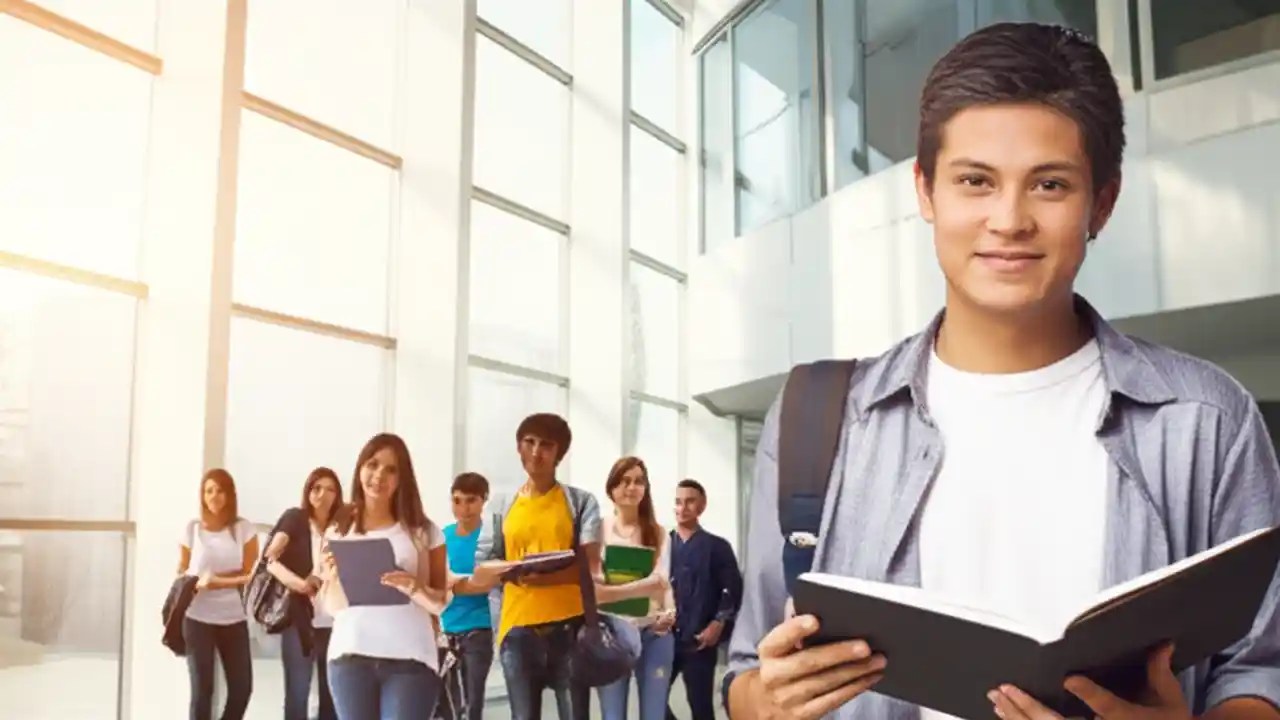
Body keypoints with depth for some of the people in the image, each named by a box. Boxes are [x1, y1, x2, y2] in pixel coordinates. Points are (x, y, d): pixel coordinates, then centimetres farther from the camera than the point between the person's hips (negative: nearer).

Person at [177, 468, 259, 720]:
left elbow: (250, 574, -1)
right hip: (197, 618, -1)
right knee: (202, 689, 1)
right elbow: (181, 572, 8)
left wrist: (217, 581, -14)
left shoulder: (243, 528, 1)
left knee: (242, 687, -1)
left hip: (234, 618, 1)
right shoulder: (192, 529, 2)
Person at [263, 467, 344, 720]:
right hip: (299, 618, -3)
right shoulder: (294, 518, 0)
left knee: (332, 690, 7)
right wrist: (298, 583, -29)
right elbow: (270, 559, -14)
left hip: (333, 621, 3)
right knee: (297, 691, -2)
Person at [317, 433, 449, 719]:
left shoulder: (423, 531, 5)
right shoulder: (340, 530, 10)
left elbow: (441, 603, 4)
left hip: (410, 659, -2)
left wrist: (413, 587, -16)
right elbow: (331, 607, 11)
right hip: (350, 656, 2)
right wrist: (332, 577, -9)